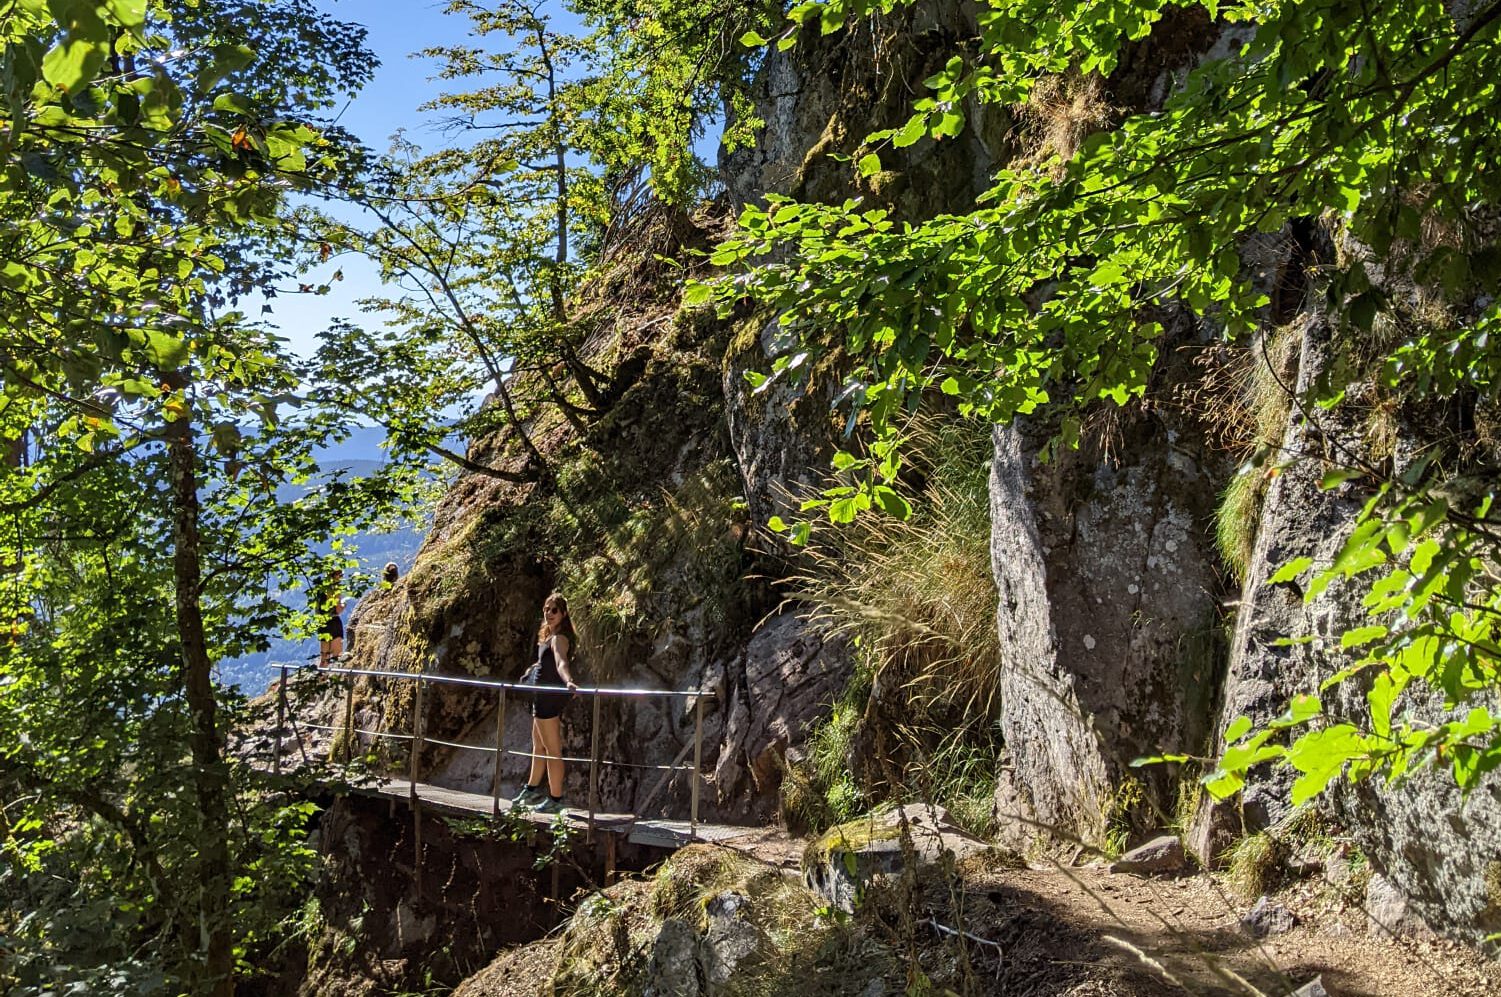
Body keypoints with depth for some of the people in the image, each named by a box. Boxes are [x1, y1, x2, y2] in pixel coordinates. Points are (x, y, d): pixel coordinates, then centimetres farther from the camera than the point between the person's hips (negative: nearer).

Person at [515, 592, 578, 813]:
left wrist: (568, 681, -56)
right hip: (544, 696, 11)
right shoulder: (550, 636, 12)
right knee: (538, 745, 24)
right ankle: (532, 791, 39)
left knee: (552, 750, -3)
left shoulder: (559, 638, -18)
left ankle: (555, 800, 3)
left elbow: (561, 662, -37)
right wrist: (534, 668, 50)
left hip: (550, 696, -11)